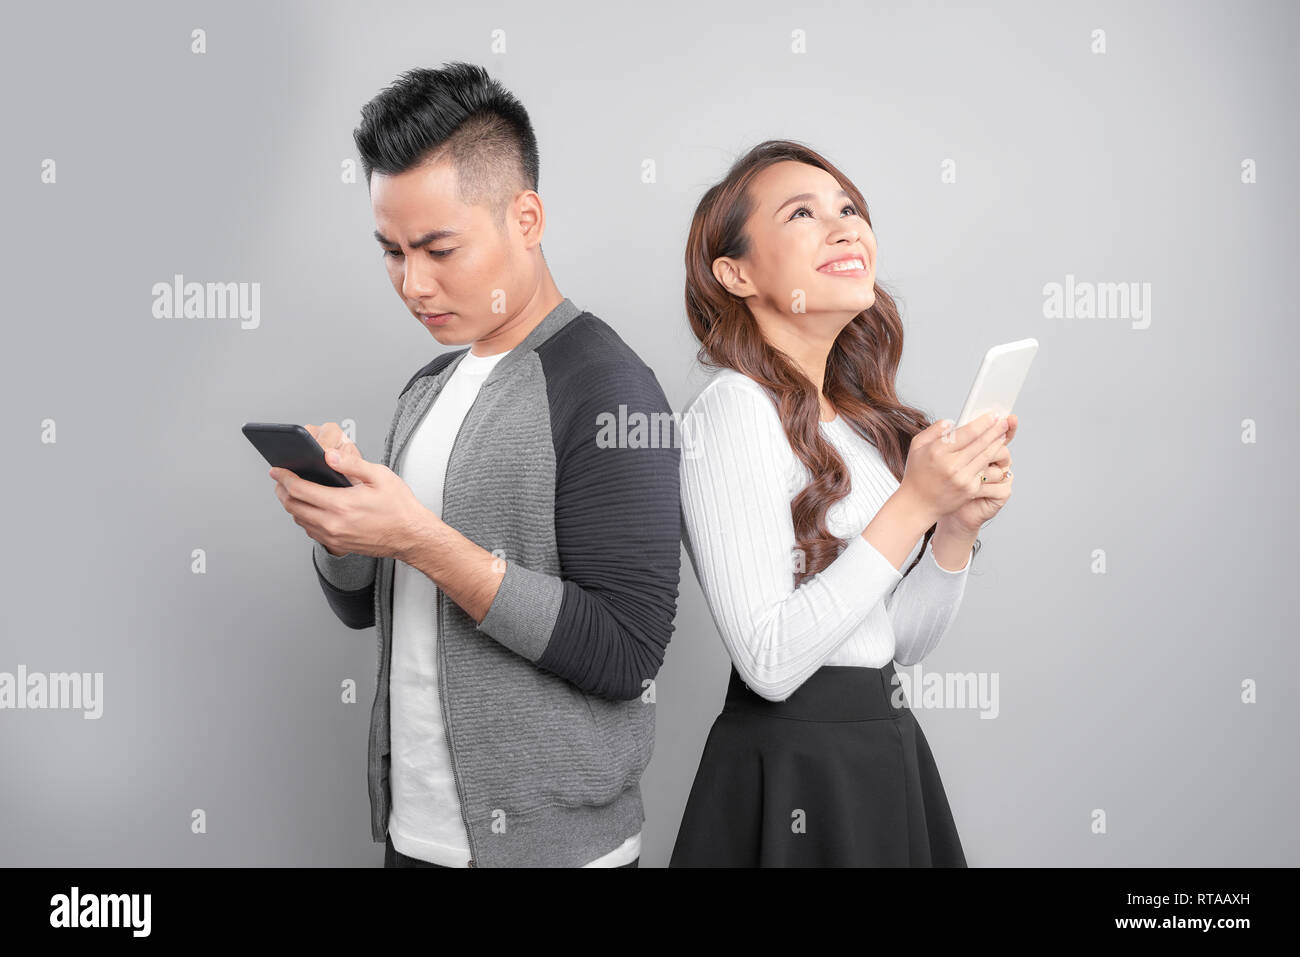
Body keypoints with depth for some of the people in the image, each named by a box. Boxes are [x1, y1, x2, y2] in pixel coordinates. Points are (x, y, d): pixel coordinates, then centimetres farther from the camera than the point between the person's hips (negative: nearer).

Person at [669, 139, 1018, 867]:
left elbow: (905, 643, 9)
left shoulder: (861, 417, 6)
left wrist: (958, 528, -6)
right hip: (793, 771, -7)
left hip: (888, 749, 7)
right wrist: (911, 507, -21)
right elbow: (769, 662, -22)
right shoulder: (735, 407, -16)